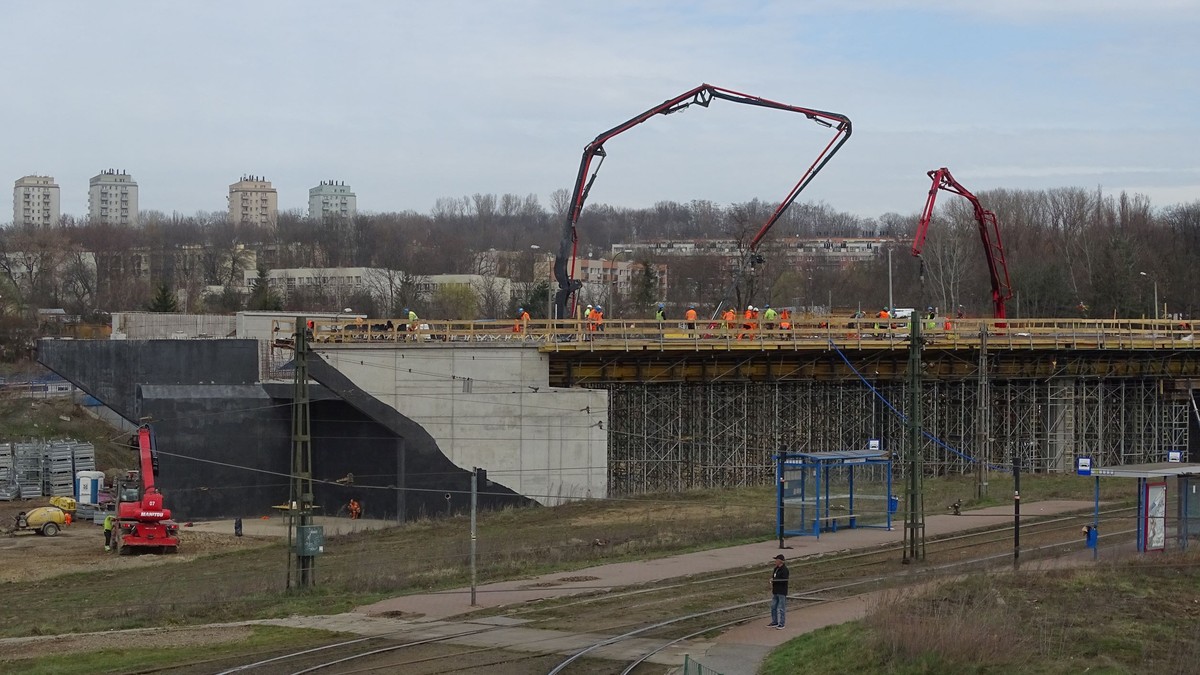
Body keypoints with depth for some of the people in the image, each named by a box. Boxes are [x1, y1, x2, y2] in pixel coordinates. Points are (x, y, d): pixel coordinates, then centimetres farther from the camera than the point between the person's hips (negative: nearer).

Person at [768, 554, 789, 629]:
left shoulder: (784, 569, -15)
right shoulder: (776, 568, 14)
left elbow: (784, 580, -23)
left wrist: (774, 580, -18)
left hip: (782, 592, -9)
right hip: (775, 591, 9)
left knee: (781, 608, -3)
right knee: (773, 607, 14)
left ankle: (781, 624, 3)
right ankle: (774, 622, 24)